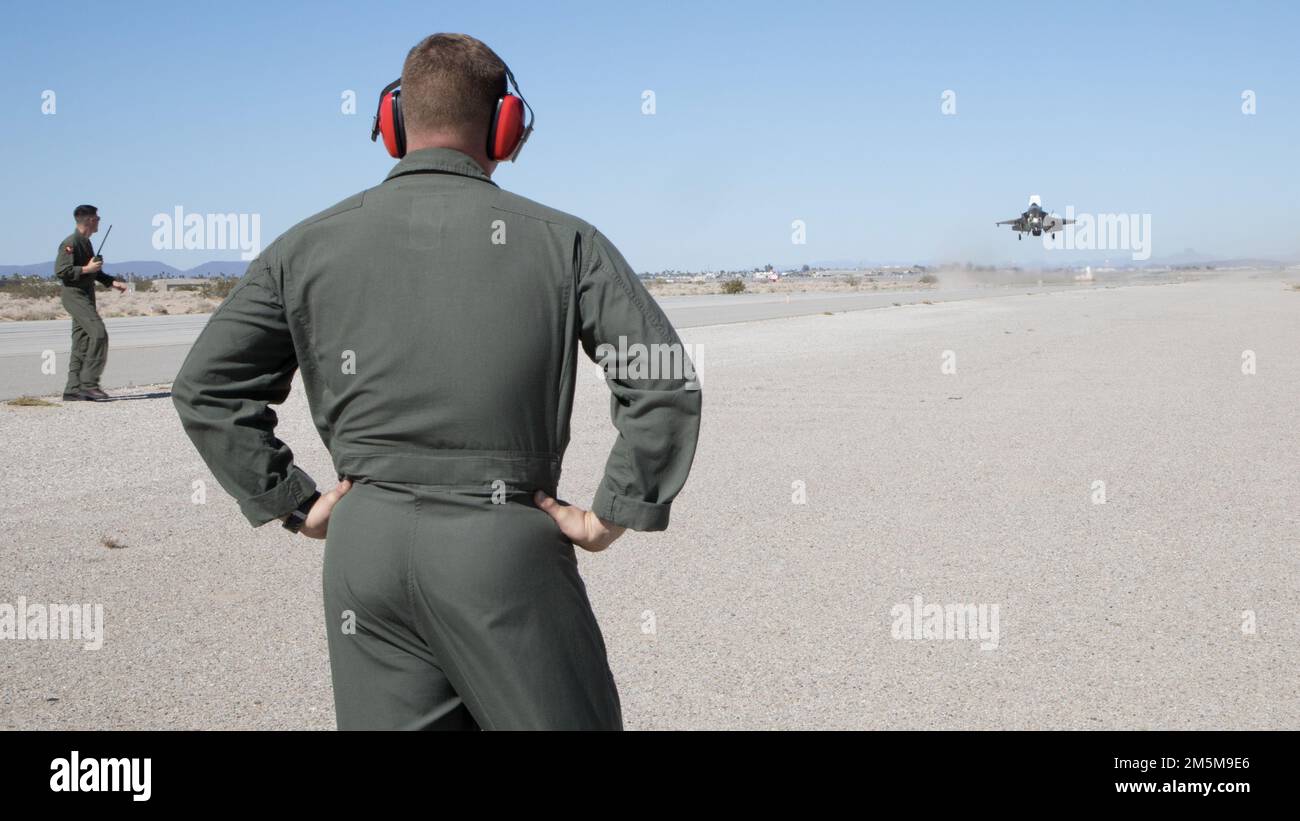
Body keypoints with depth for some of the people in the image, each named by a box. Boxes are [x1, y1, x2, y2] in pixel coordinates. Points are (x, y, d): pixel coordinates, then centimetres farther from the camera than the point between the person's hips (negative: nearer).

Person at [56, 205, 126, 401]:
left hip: (85, 296, 10)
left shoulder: (86, 243, 18)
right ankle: (89, 383, -16)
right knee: (99, 334, -18)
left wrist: (112, 282, 16)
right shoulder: (70, 243, -12)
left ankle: (73, 389, 7)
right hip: (75, 295, -10)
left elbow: (94, 272, 28)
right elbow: (60, 271, -19)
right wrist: (86, 269, -18)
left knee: (82, 342, 6)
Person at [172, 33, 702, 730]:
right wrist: (611, 515, -1)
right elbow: (667, 382, -8)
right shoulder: (560, 241, -1)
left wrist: (293, 503, 9)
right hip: (503, 543, -3)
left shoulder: (310, 246, 6)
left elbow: (204, 387, 7)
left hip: (364, 544, 3)